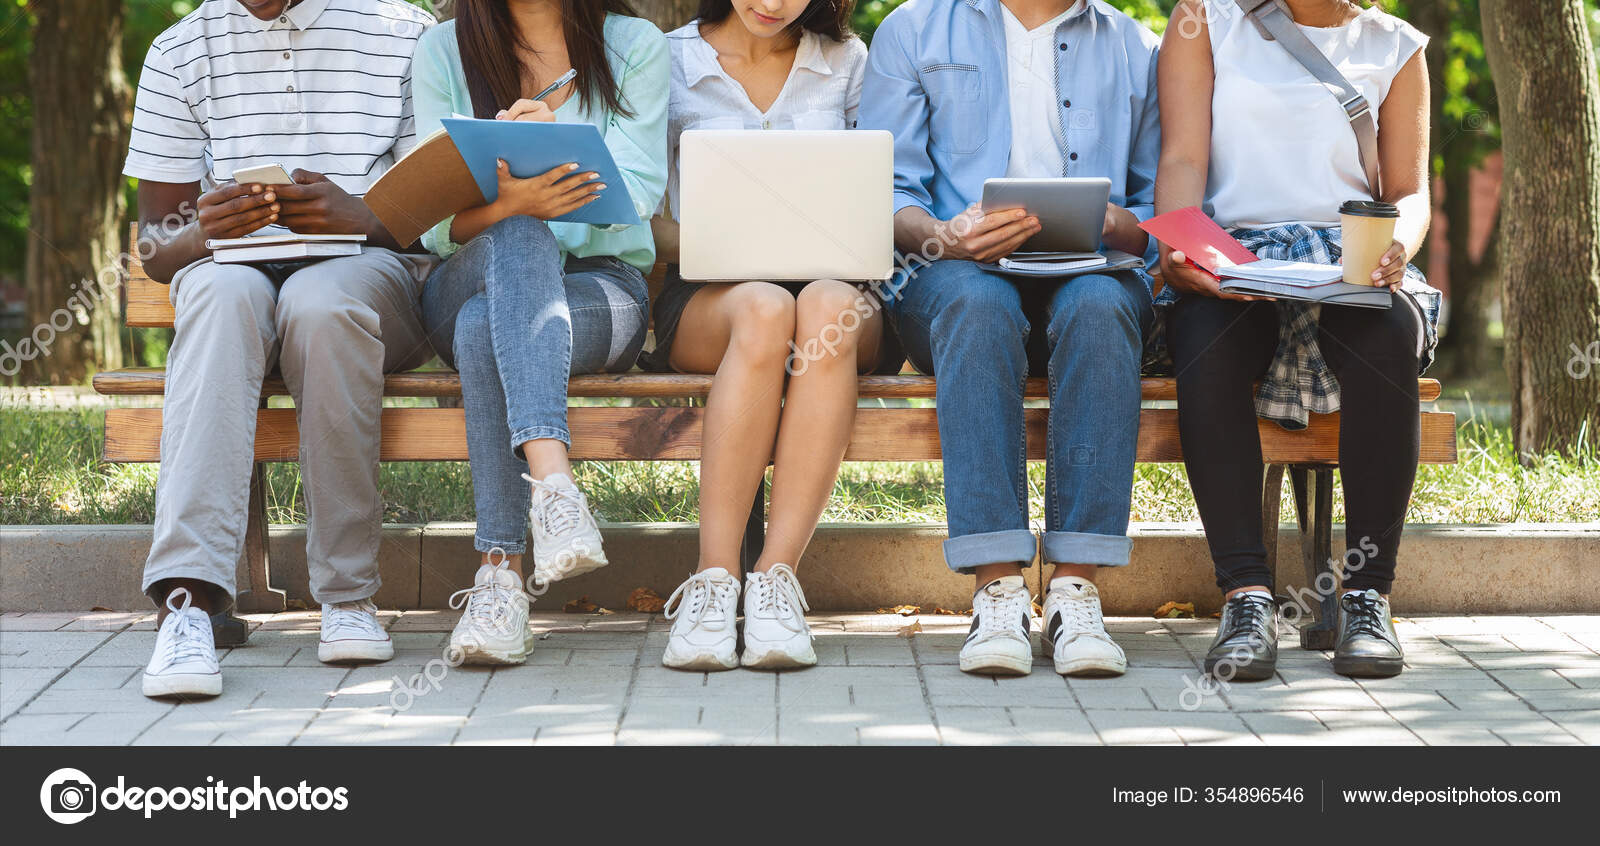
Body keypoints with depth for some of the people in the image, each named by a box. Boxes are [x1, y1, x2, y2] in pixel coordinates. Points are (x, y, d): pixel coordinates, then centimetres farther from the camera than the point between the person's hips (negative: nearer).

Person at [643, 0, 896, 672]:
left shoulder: (848, 61, 13)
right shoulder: (671, 61, 8)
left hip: (833, 280, 1)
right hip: (707, 295, -1)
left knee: (826, 308, -38)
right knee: (764, 310, -39)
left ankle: (777, 581, -40)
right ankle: (713, 581, -40)